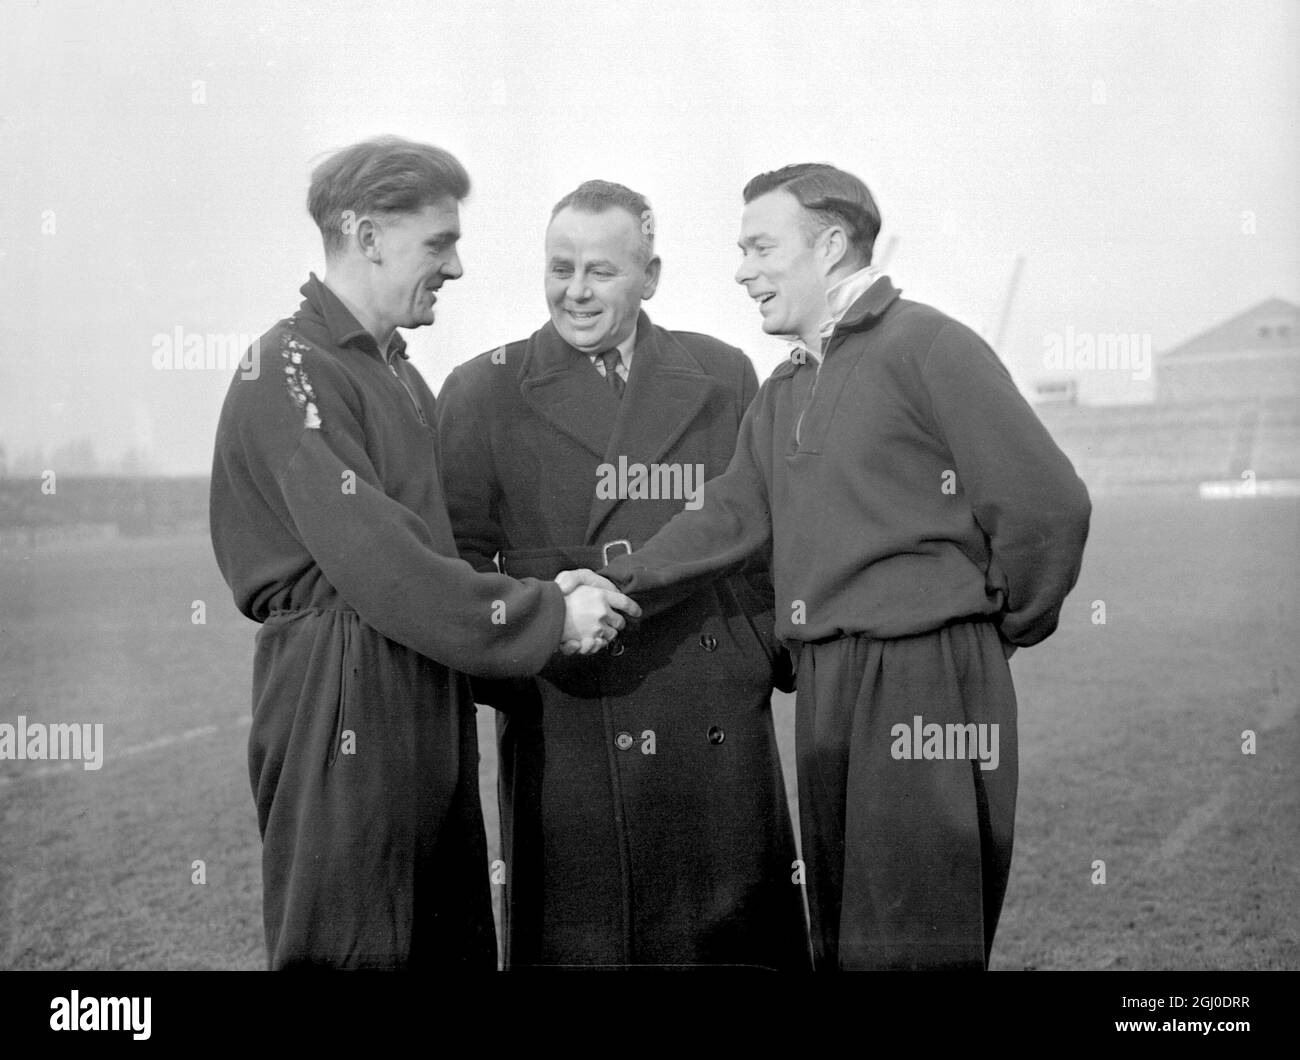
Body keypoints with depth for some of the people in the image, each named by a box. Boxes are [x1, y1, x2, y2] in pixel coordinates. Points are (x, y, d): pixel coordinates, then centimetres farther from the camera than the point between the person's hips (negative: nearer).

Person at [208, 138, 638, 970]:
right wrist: (547, 615, -15)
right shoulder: (290, 372, -12)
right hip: (345, 705, -9)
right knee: (348, 942, 0)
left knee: (456, 941, 14)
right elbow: (371, 560, -20)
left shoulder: (397, 372, 17)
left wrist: (548, 595, 4)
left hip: (428, 704, 9)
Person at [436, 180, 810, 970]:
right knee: (581, 941, 3)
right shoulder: (484, 392, 5)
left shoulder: (722, 377, 11)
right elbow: (456, 562, 2)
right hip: (572, 735, -2)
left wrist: (780, 654, 3)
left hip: (727, 727, 2)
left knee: (743, 938, 9)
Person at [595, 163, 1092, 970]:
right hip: (826, 691, 8)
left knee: (913, 943, -1)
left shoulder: (927, 346, -9)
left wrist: (1007, 626, -2)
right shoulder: (782, 395, 17)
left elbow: (1049, 503, -13)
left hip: (928, 682, -8)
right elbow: (728, 519, 10)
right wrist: (613, 588, -2)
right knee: (840, 939, 15)